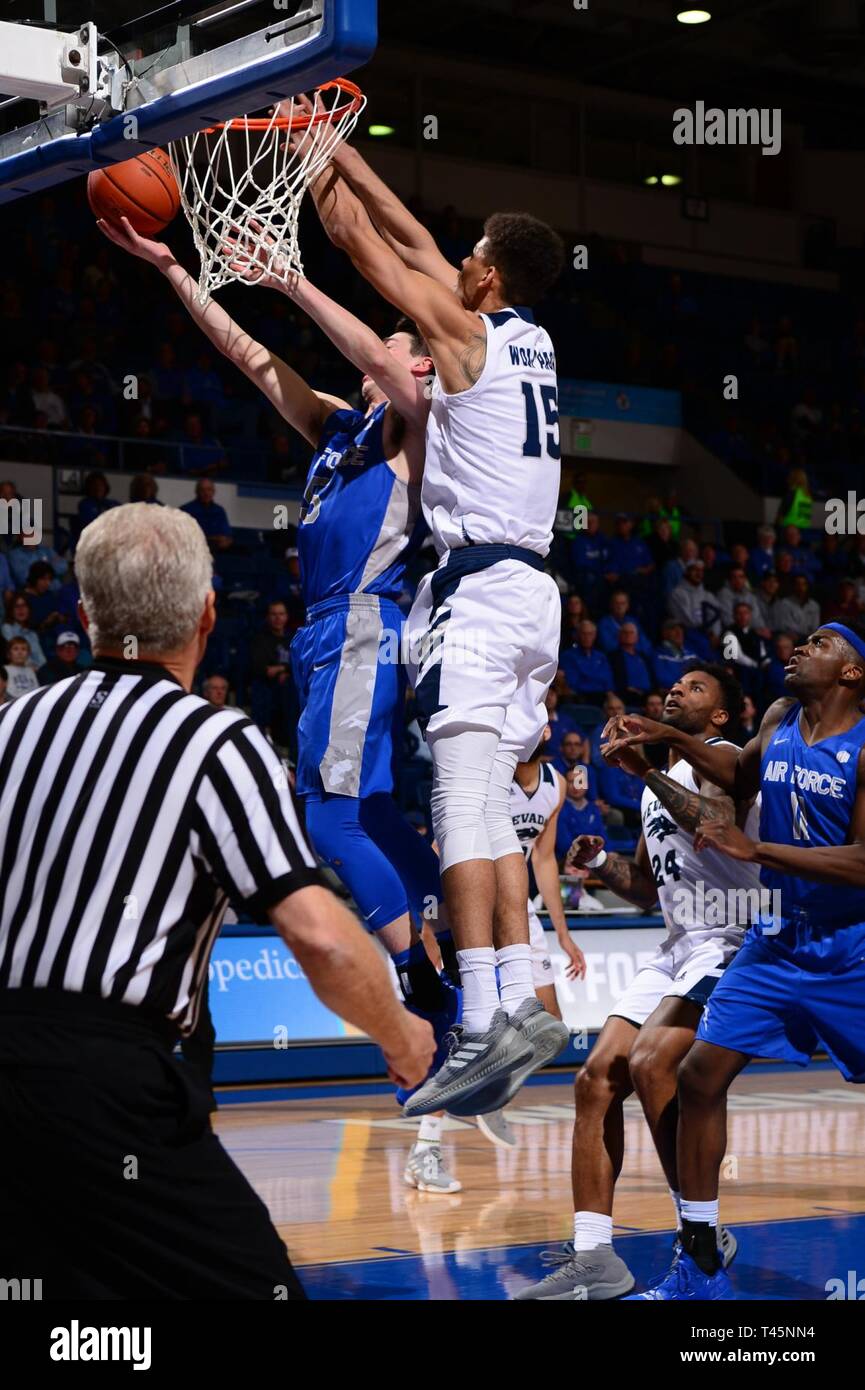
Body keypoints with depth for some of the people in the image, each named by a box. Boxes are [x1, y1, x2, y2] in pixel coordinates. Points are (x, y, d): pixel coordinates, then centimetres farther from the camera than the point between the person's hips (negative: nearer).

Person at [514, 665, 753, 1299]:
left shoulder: (721, 758, -5)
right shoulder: (659, 780, 22)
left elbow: (719, 827, -28)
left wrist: (646, 770, -31)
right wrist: (603, 862, 10)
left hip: (731, 944, -9)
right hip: (678, 949, 9)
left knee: (650, 1065, -26)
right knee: (595, 1080, -4)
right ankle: (593, 1259, -3)